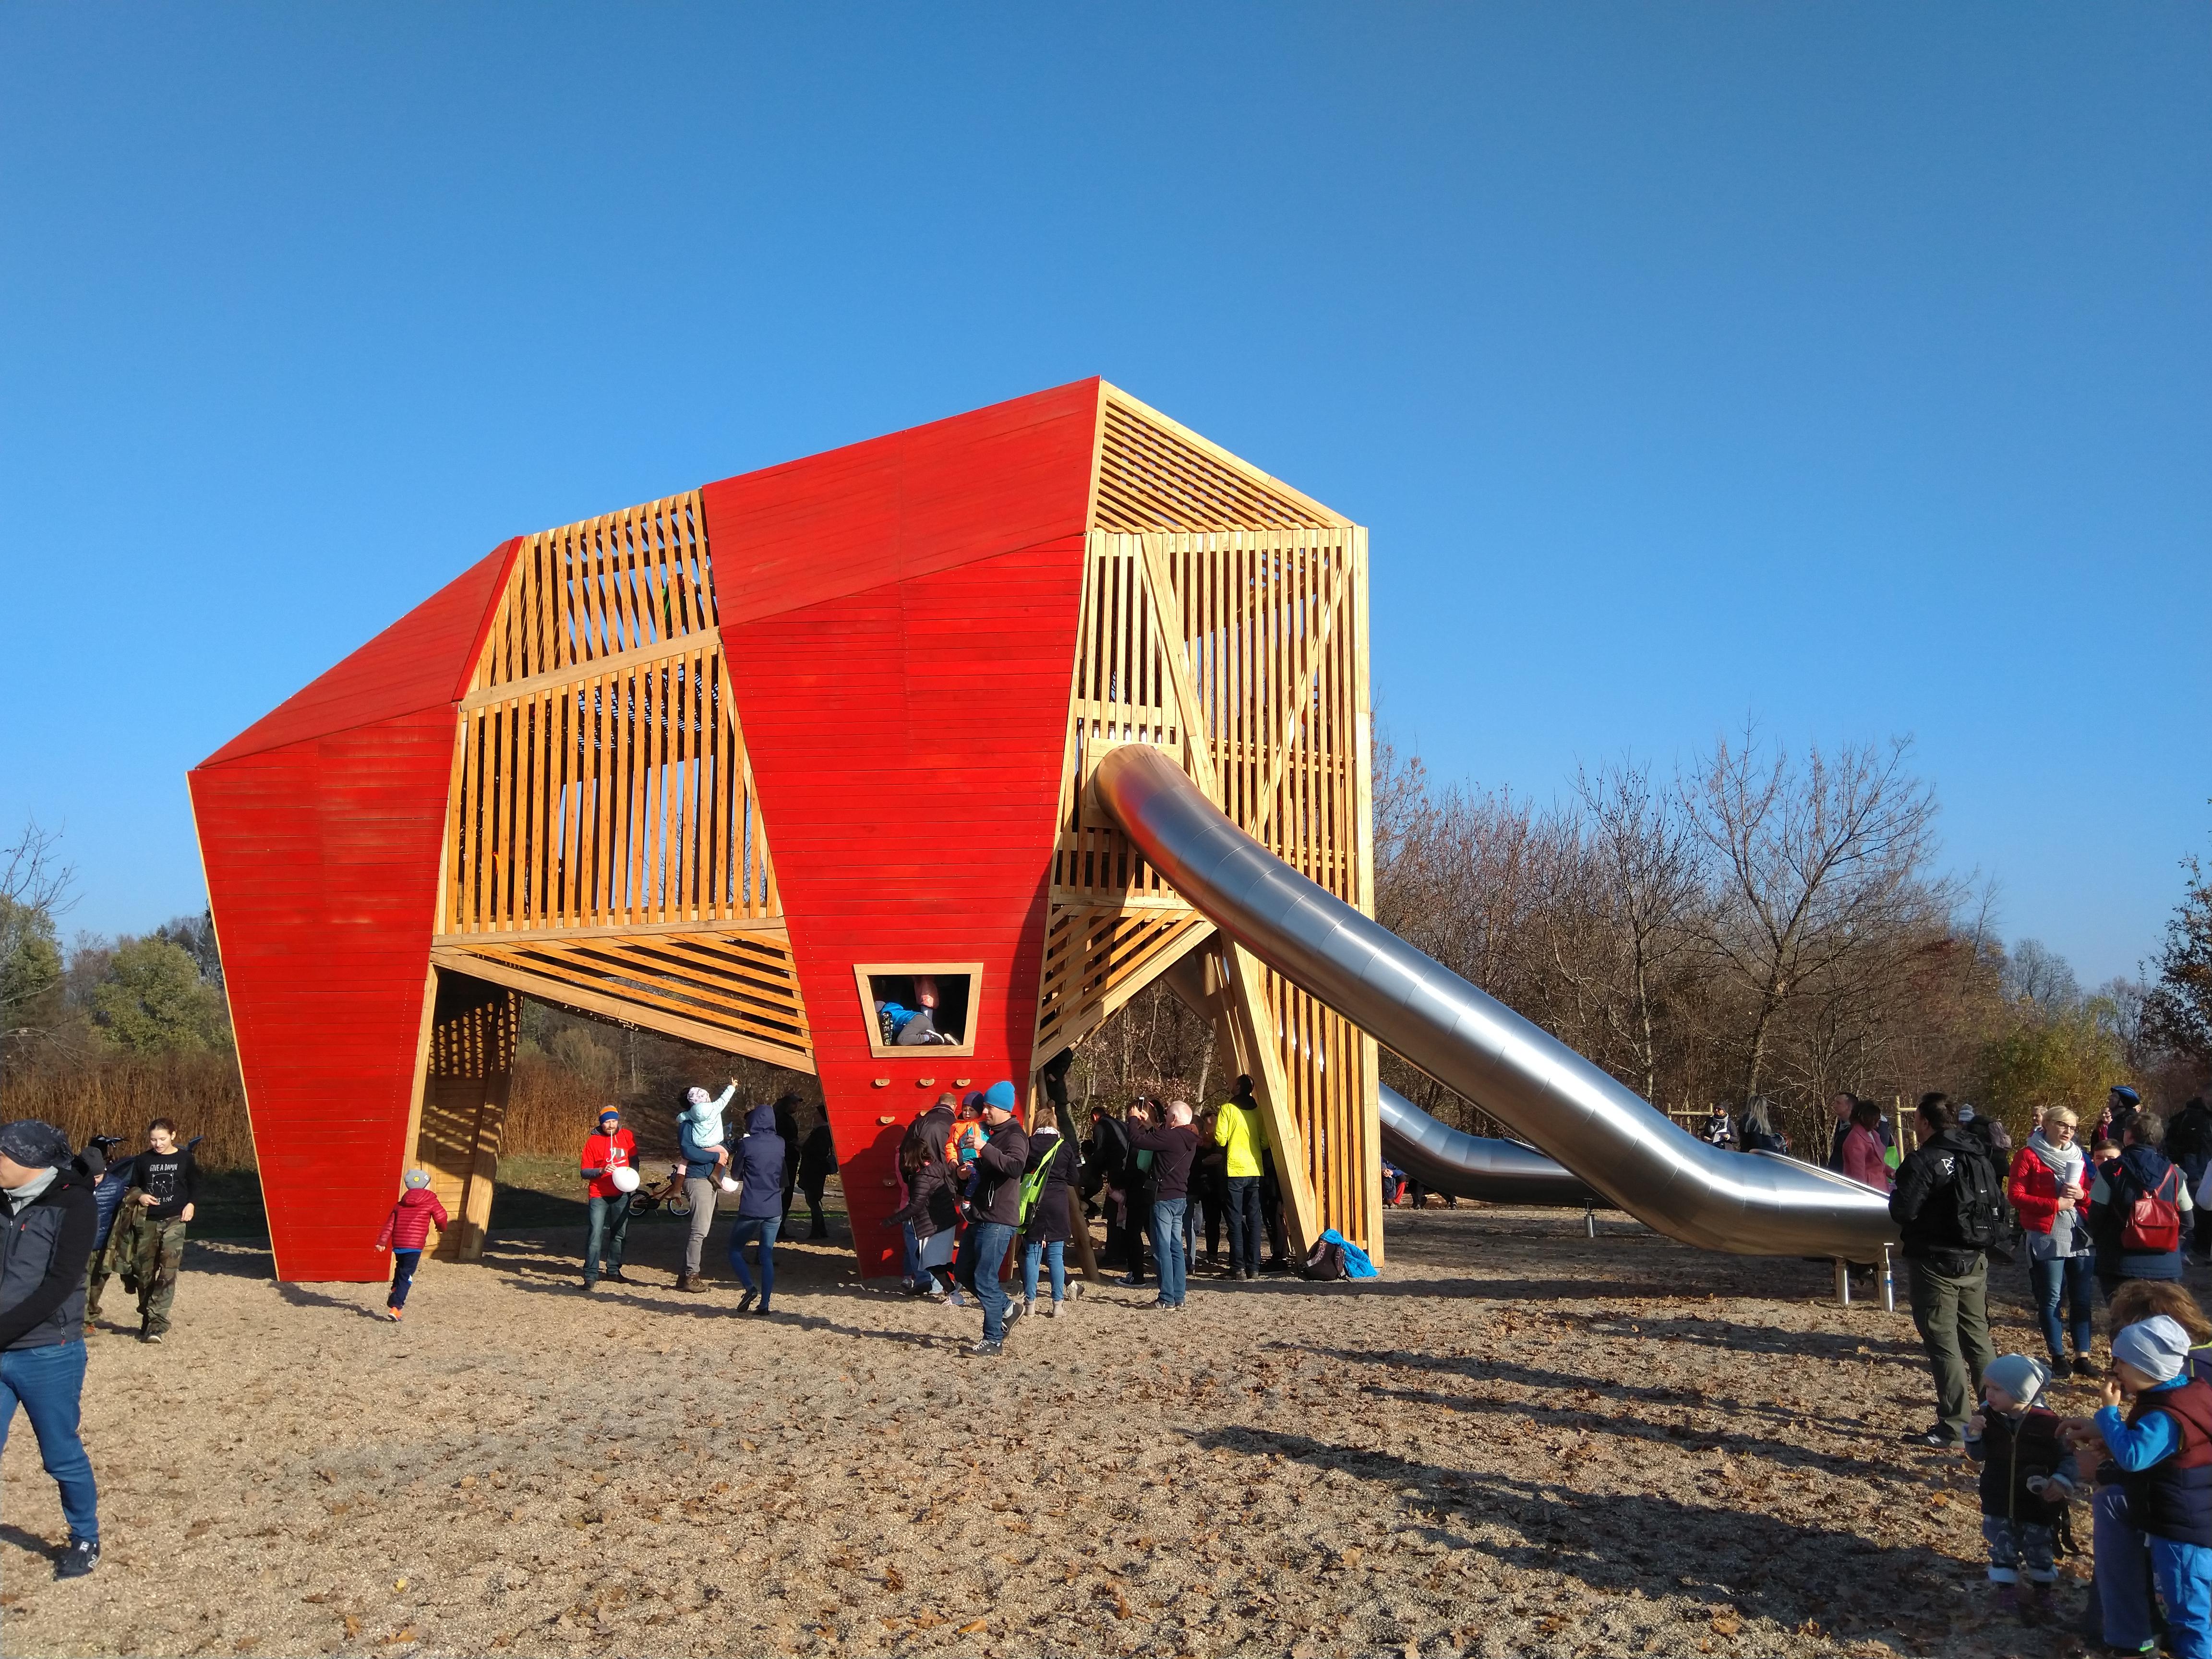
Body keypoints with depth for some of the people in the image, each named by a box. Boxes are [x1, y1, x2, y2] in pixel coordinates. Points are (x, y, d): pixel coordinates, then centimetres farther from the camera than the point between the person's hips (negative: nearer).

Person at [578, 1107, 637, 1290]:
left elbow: (634, 1161, 17)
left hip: (621, 1194, 4)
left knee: (619, 1234, 11)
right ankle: (591, 1276, -10)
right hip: (598, 1195, -4)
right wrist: (601, 1171, -23)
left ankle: (614, 1271, 24)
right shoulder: (593, 1141, -6)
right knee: (595, 1235, -12)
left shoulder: (627, 1137, 3)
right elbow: (584, 1172, -6)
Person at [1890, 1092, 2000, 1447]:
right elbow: (1996, 1204, 14)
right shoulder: (1978, 1157, 7)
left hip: (1936, 1261, -7)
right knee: (1978, 1338, 16)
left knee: (1943, 1341, -2)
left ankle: (1953, 1425, -1)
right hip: (1974, 1260, 7)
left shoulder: (1924, 1160, -18)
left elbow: (1903, 1209, -22)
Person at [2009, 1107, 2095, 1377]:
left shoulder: (2077, 1156, 14)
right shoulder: (2028, 1156, -4)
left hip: (2079, 1235, 5)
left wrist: (2081, 1194, -3)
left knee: (2081, 1297, 6)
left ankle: (2082, 1356, 11)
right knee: (2051, 1298, 0)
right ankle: (2058, 1357, 8)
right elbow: (2015, 1196, -10)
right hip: (2047, 1237, -5)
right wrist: (2055, 1204, -17)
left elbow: (2091, 1194, 21)